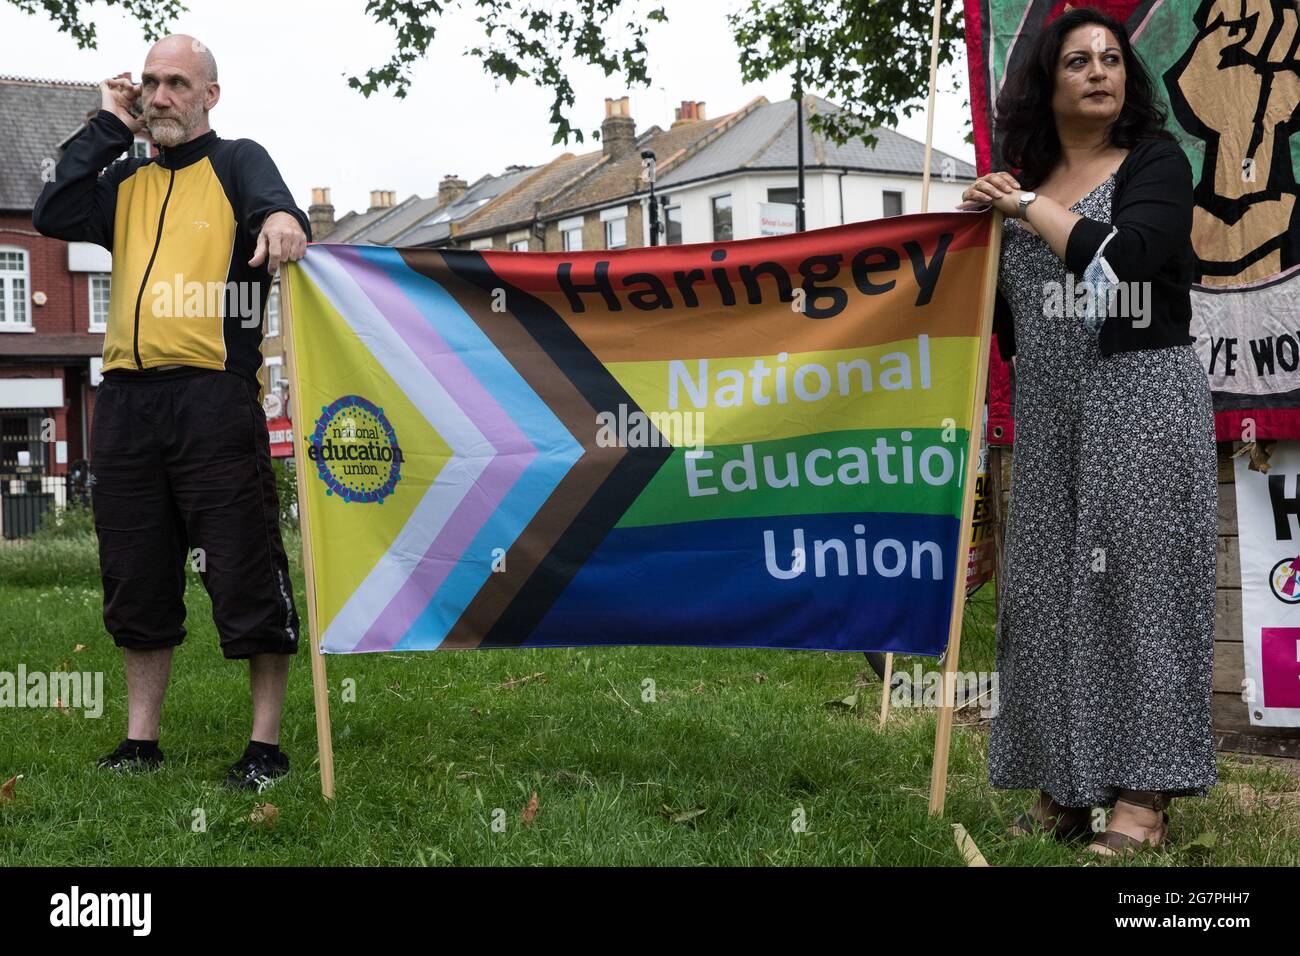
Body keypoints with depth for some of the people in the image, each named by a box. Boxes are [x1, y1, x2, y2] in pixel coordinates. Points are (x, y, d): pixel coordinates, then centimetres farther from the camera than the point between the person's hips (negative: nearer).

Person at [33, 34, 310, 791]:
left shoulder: (237, 162, 7)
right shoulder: (125, 180, 21)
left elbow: (274, 202, -15)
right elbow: (53, 217, 5)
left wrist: (282, 219, -40)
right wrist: (110, 127, 8)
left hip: (215, 396, -5)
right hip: (126, 401, 5)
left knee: (247, 577, -3)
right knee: (137, 580, 11)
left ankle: (267, 747, 7)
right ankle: (141, 743, 22)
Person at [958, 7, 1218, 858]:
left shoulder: (1156, 162, 0)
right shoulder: (1023, 182, 15)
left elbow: (1121, 258, -20)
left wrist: (1029, 207, -10)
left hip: (1141, 403, -5)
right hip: (1049, 414, 6)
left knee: (1138, 582, -6)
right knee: (1048, 592, 4)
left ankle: (1145, 797, -2)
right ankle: (1065, 788, 13)